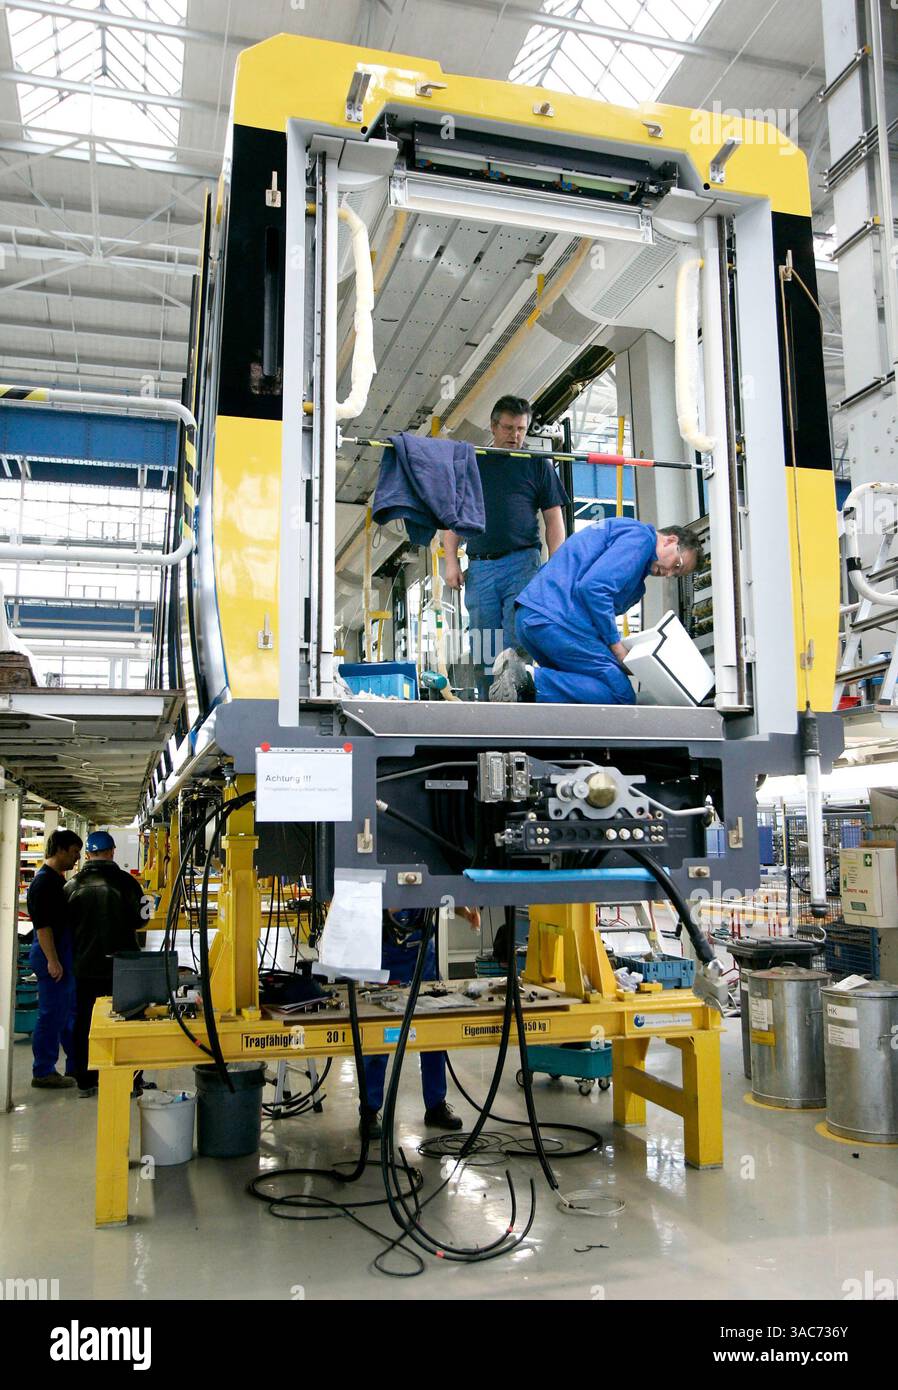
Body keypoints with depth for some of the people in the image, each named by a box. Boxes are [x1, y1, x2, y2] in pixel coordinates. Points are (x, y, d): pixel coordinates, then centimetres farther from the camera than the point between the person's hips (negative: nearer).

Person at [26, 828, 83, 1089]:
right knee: (51, 1016, -2)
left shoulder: (58, 879, 14)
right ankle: (43, 1073, 9)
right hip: (53, 958, -10)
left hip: (66, 955, 10)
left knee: (70, 1013, 16)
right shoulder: (43, 881, -16)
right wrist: (52, 961, -24)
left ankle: (76, 1067, 25)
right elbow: (42, 924, -22)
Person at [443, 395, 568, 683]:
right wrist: (451, 561, 4)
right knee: (483, 649, 2)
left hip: (523, 564, -2)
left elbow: (554, 520, 9)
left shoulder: (537, 465, 12)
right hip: (479, 566, 2)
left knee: (518, 644, -10)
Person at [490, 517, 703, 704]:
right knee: (621, 696, -9)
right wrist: (615, 643, -8)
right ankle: (531, 682, -20)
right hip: (557, 620, -10)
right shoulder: (641, 536, -2)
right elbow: (593, 587, -18)